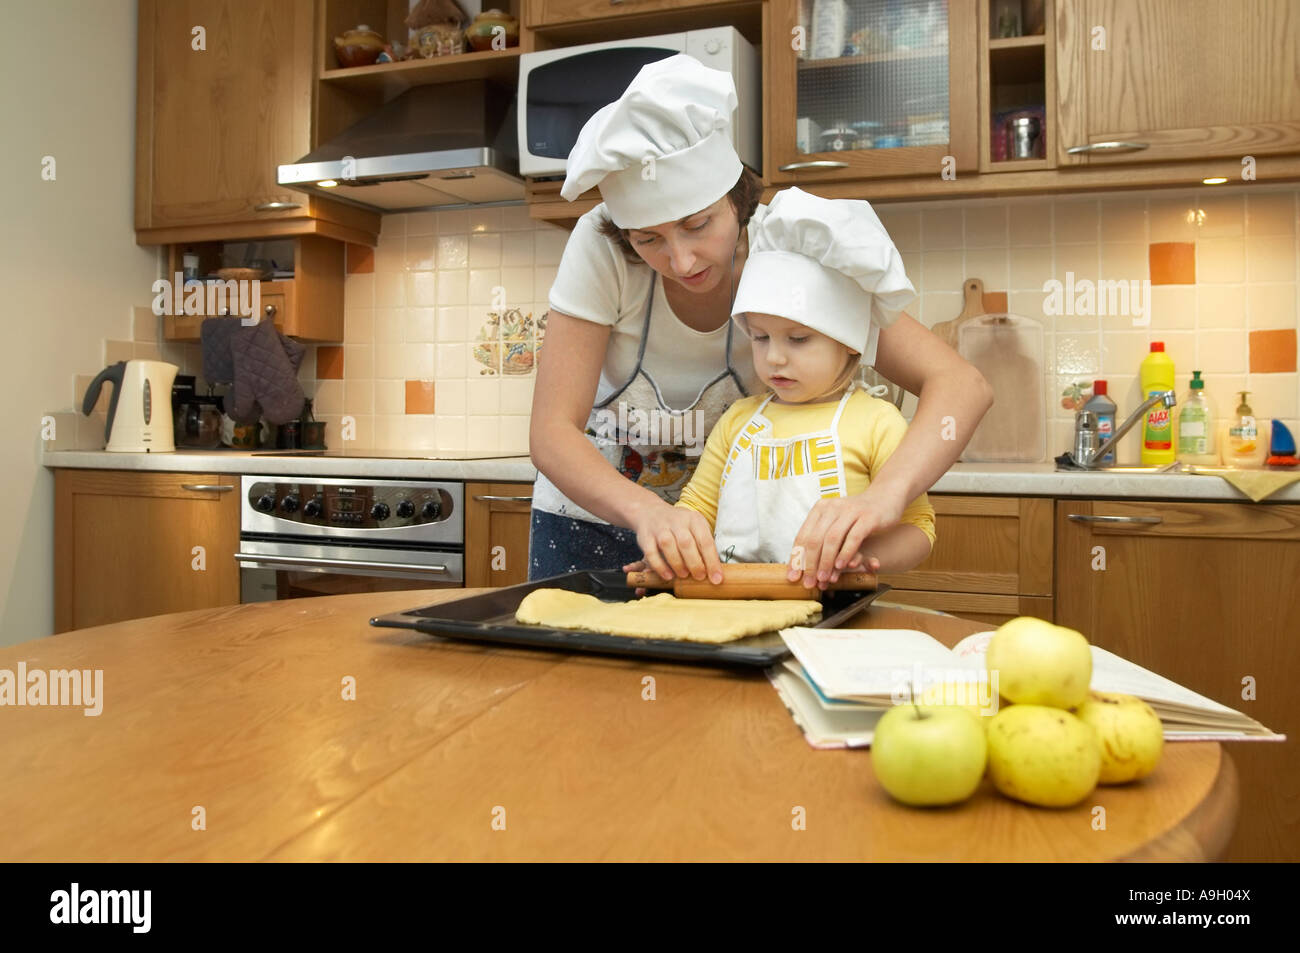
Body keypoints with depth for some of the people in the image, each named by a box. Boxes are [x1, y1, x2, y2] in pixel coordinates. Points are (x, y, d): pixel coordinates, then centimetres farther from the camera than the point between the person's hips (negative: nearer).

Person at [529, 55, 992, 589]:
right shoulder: (601, 246, -25)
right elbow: (551, 432, -26)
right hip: (592, 516, 0)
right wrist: (647, 512, -46)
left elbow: (961, 384, -29)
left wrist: (883, 496, -48)